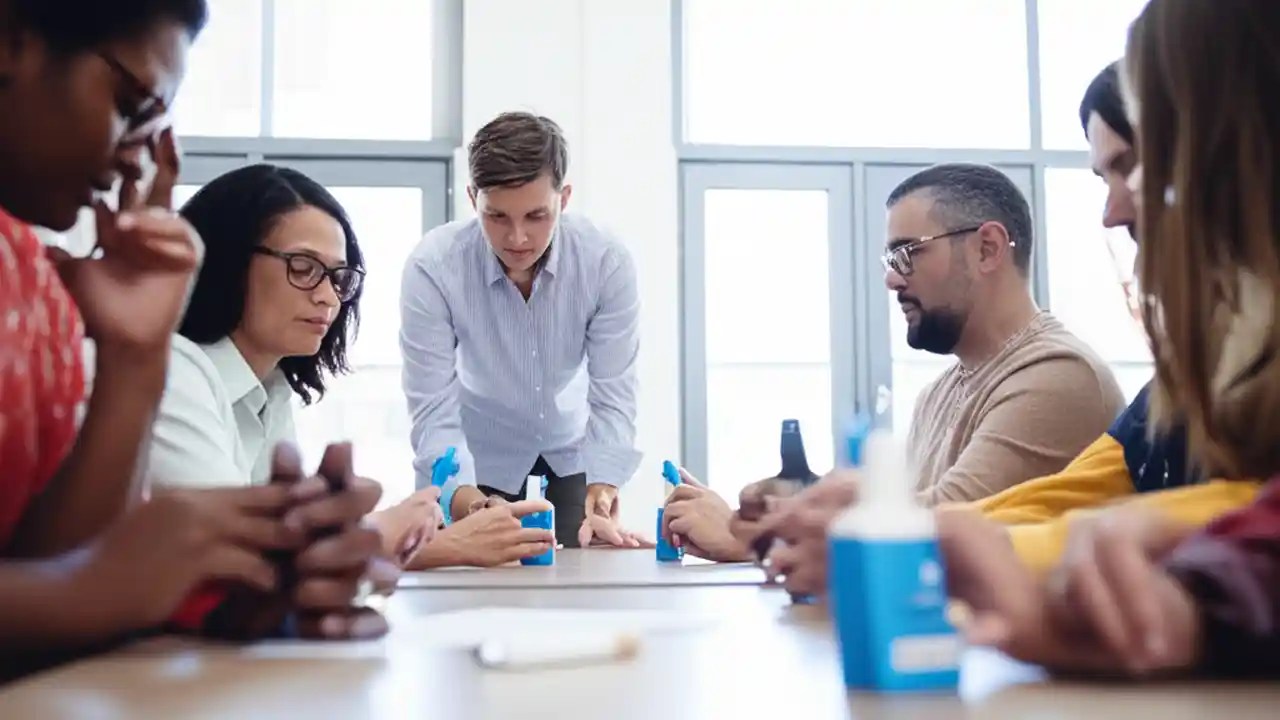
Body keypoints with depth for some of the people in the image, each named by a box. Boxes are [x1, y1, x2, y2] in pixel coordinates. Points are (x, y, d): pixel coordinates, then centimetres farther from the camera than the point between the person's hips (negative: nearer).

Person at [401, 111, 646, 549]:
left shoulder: (607, 262, -23)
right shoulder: (432, 267, -27)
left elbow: (612, 399, -24)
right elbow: (433, 411, -29)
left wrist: (600, 502, -40)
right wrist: (472, 508, -47)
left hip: (568, 458, 2)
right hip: (478, 463, -1)